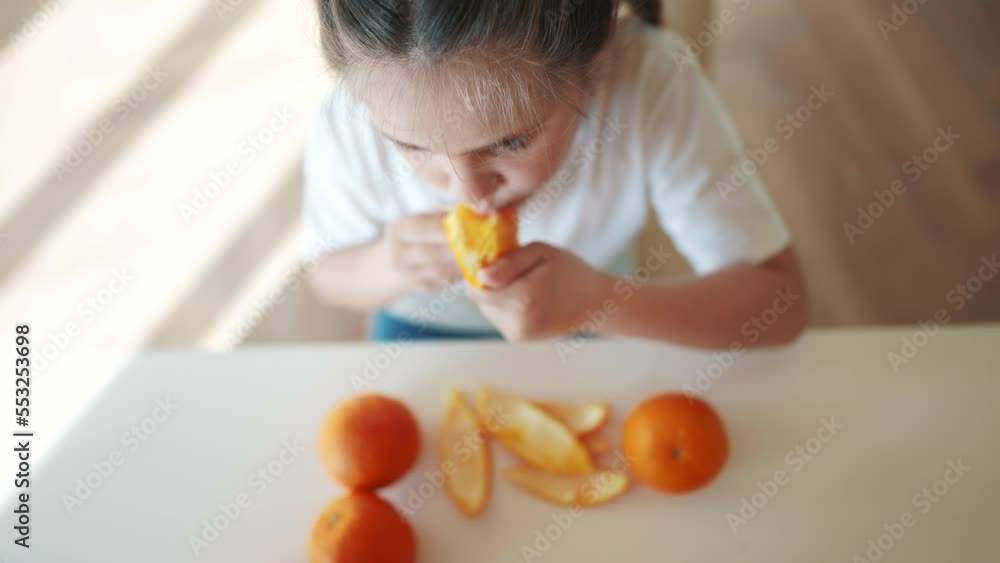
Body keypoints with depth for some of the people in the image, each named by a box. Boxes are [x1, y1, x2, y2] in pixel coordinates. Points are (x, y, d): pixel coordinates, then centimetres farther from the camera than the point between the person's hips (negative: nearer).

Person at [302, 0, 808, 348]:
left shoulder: (654, 82, -34)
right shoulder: (350, 124, -30)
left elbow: (780, 303, -28)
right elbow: (328, 276, -9)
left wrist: (598, 298, -43)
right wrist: (386, 267, -32)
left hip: (591, 340, 0)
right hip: (423, 338, 1)